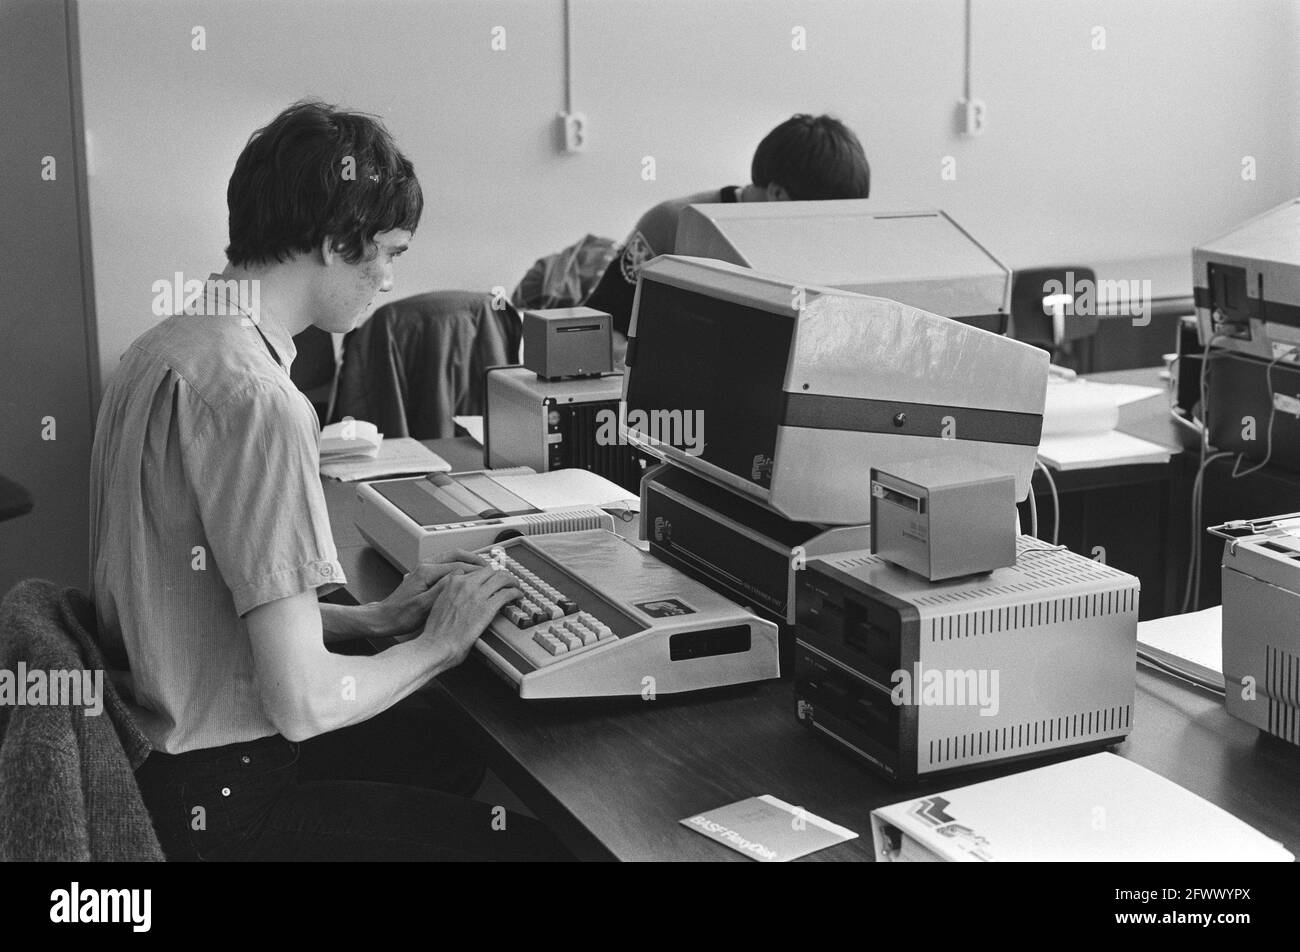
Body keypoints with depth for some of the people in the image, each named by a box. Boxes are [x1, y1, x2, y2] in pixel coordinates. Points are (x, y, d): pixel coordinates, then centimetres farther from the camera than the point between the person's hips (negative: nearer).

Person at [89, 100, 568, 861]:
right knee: (545, 841, -6)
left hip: (157, 738, 10)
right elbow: (302, 702, -26)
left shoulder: (167, 345, 5)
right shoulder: (255, 399, -26)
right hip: (219, 799, -10)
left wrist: (372, 619, 7)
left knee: (466, 742, 23)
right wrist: (439, 644, -9)